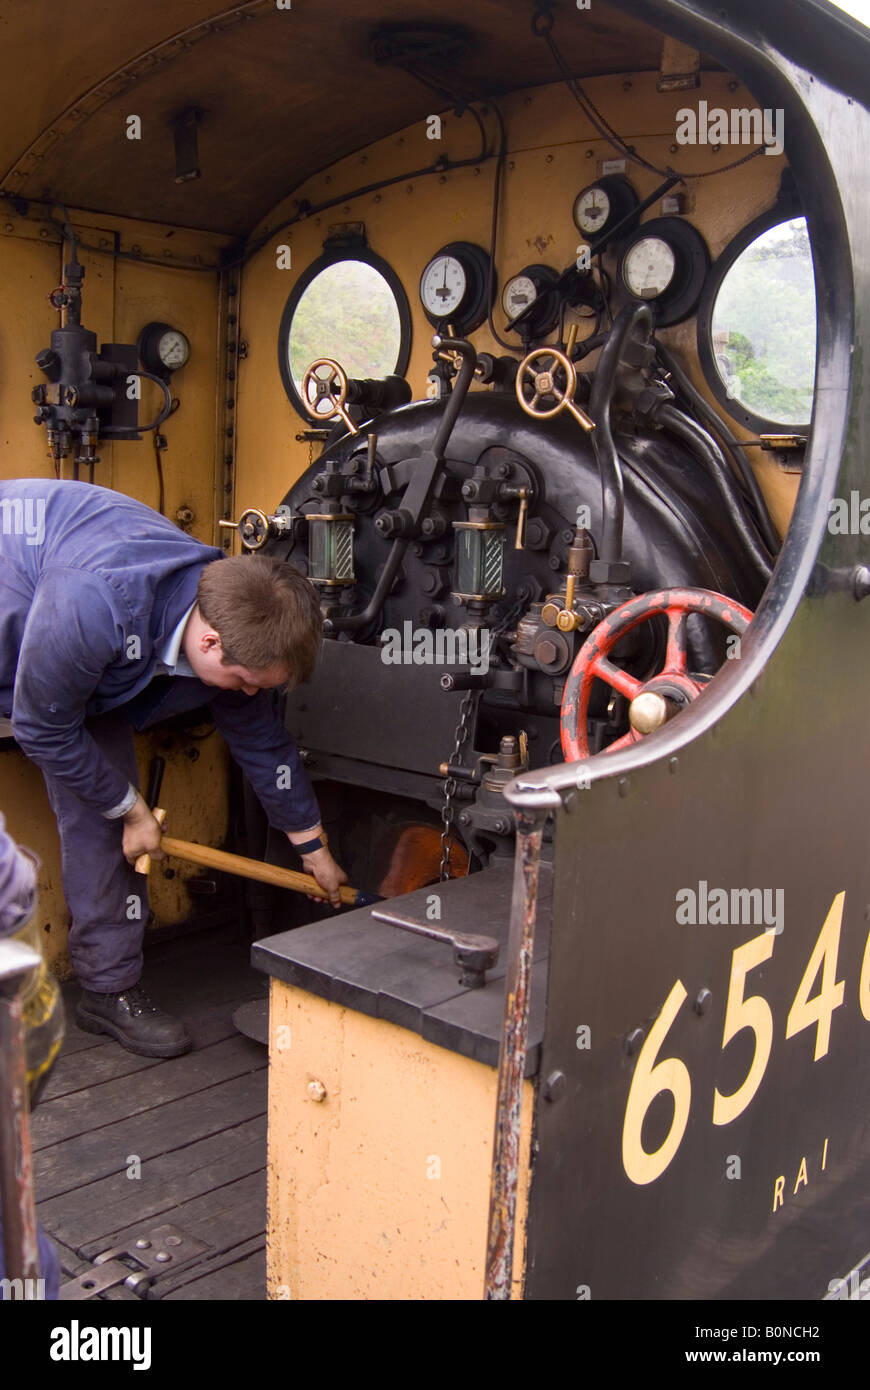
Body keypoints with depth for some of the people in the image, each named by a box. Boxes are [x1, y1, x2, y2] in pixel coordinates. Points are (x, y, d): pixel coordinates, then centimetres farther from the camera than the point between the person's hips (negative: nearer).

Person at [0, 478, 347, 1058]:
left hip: (91, 664, 5)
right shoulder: (93, 606, -44)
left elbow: (264, 742, -5)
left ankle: (110, 987, 7)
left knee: (99, 807, -3)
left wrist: (314, 847, 6)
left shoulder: (234, 628, -21)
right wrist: (132, 809, -15)